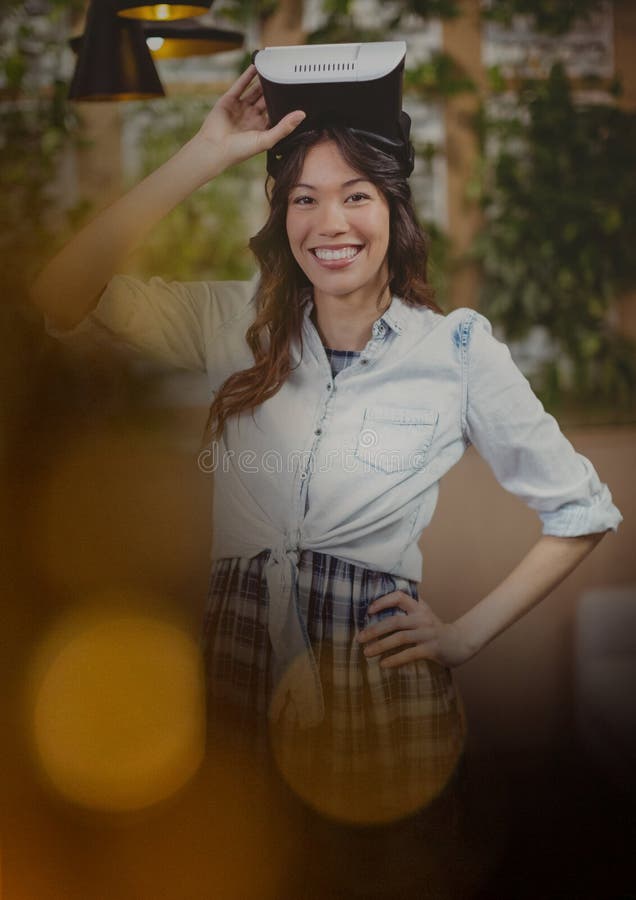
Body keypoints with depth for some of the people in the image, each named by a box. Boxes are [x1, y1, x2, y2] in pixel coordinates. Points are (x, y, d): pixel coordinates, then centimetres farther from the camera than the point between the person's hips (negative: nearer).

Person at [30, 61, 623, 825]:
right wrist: (205, 156, -10)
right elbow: (60, 296, -9)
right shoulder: (238, 324, 2)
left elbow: (582, 512, 3)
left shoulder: (457, 348, -4)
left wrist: (466, 635, -3)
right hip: (235, 662, 2)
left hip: (376, 676, -2)